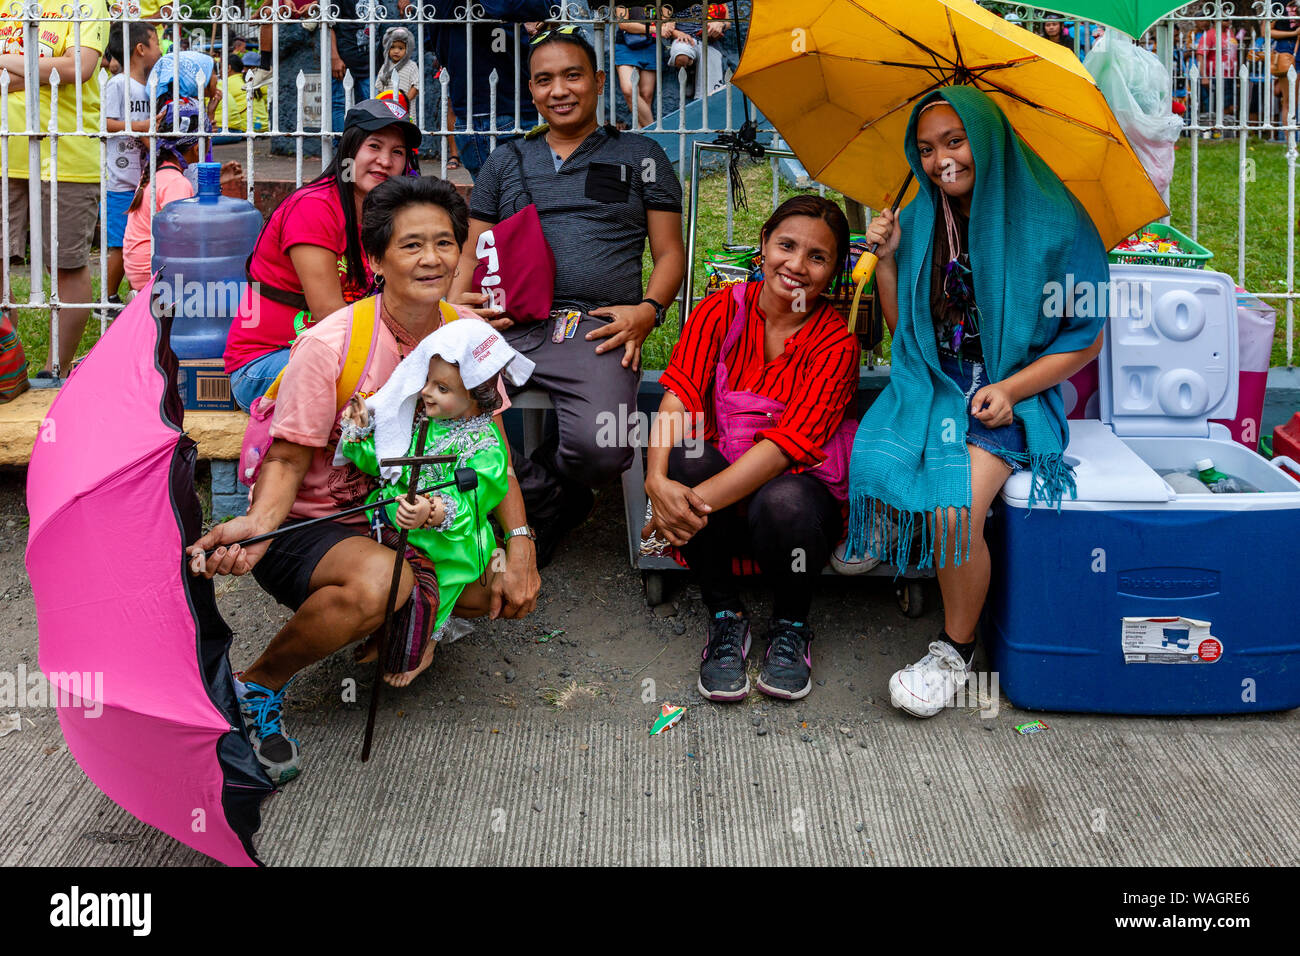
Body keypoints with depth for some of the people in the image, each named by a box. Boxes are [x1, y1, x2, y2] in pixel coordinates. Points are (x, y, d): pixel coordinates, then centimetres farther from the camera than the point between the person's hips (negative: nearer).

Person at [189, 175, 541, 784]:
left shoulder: (469, 334, -4)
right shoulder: (328, 344, -20)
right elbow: (287, 461, -15)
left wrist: (520, 544, -12)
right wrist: (258, 526, -37)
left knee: (511, 592, -9)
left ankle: (413, 611, 21)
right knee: (379, 578, -38)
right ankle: (257, 689, -12)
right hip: (310, 524, -6)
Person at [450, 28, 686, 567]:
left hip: (594, 329, -2)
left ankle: (530, 485, 3)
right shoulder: (505, 162, 26)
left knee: (600, 450, -34)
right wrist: (454, 305, 3)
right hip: (505, 325, 3)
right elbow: (473, 252, 26)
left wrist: (648, 309, -5)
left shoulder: (640, 155, 20)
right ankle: (545, 501, -7)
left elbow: (669, 253, 16)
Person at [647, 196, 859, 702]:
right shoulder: (722, 309, -2)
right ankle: (725, 616, -9)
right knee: (687, 459, -31)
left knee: (784, 504, -36)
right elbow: (679, 395, -13)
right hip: (721, 476, 2)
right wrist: (658, 480, -34)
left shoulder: (836, 342, -10)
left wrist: (700, 500, -34)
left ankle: (790, 625, -2)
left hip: (798, 485, -2)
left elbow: (790, 442, -22)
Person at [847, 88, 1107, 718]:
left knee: (955, 507, -29)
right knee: (873, 471, -28)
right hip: (929, 384, 4)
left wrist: (1010, 389, -13)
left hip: (1012, 396, -4)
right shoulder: (920, 220, 9)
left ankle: (955, 652, -7)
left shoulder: (1052, 224, -5)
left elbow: (1086, 337, -1)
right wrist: (886, 259, -2)